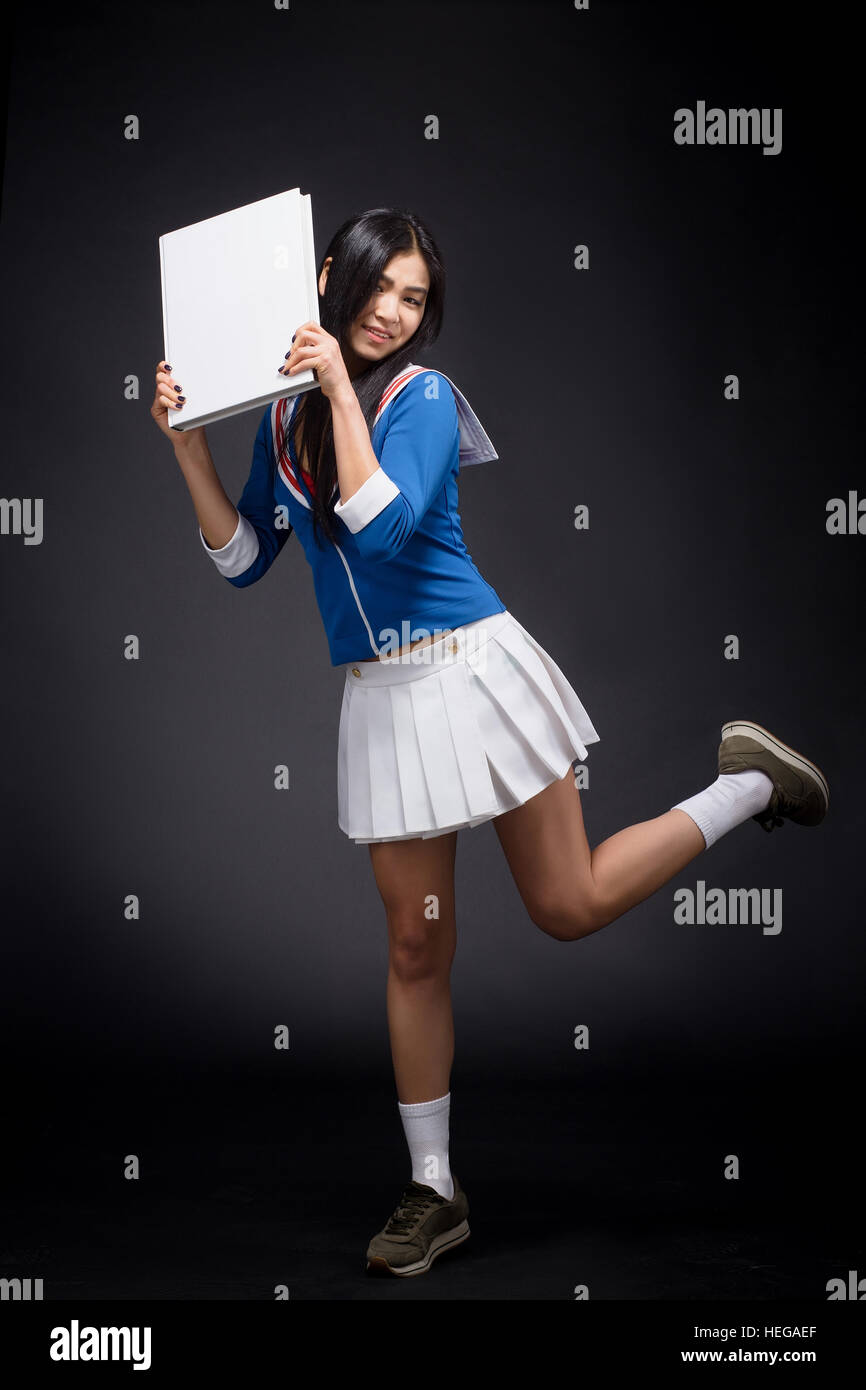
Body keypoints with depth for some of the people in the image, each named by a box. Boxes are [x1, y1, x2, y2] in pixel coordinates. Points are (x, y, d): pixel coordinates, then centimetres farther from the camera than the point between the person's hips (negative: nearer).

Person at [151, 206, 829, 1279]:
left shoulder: (421, 394, -7)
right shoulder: (282, 412, 9)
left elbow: (385, 525, -22)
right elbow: (243, 560, 9)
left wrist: (342, 386, -20)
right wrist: (185, 443, 1)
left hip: (467, 667, -4)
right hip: (377, 697, 5)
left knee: (570, 908, 2)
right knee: (415, 946, 8)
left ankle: (748, 780, 24)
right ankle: (434, 1192, 20)